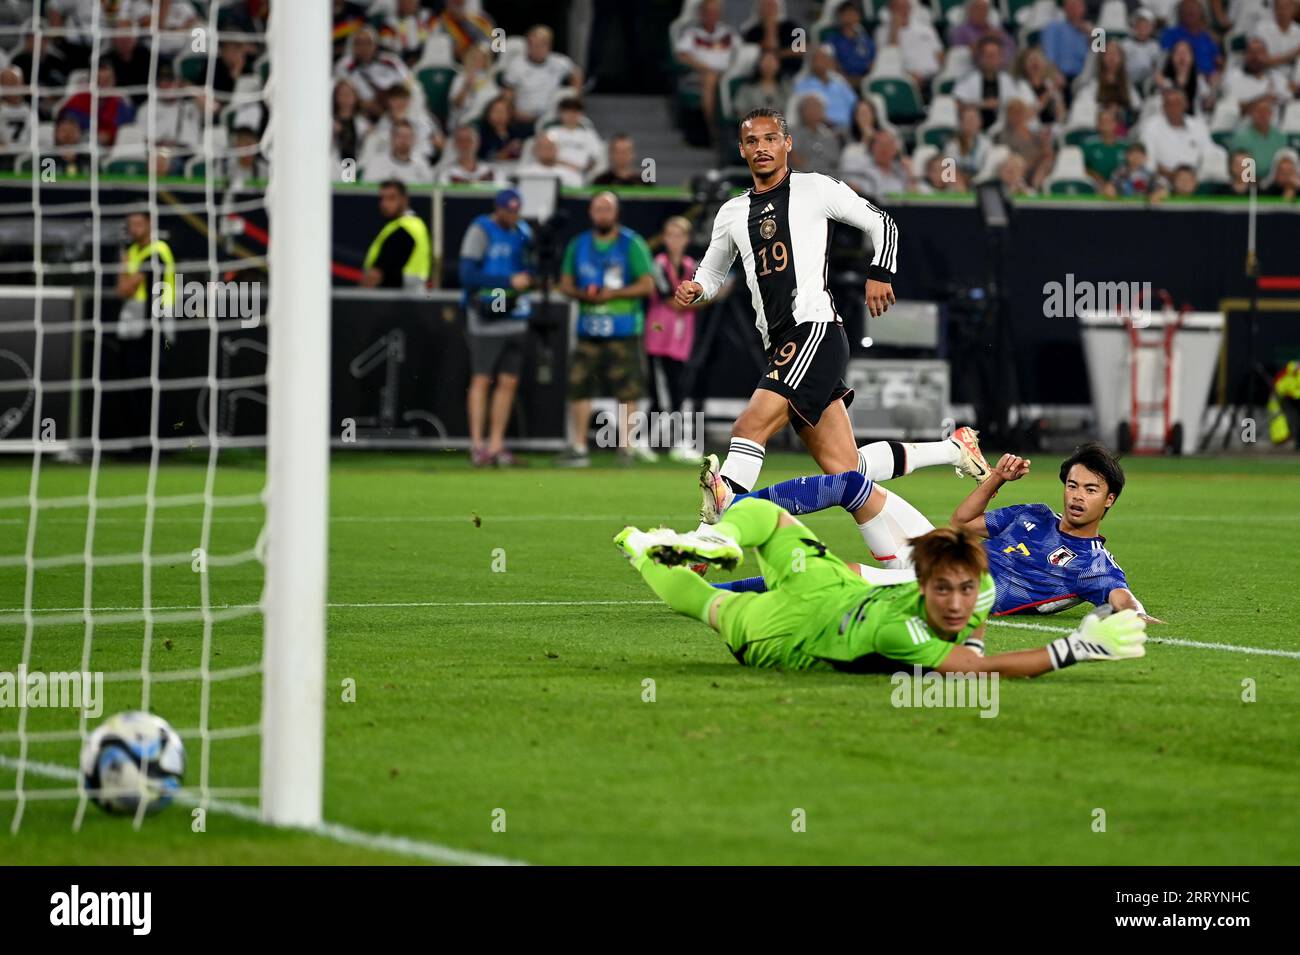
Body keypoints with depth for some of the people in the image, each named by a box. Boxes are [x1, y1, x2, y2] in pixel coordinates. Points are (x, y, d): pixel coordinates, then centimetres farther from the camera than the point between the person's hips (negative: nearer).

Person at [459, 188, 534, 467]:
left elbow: (529, 271, 18)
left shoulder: (523, 232, 13)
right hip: (486, 316, -6)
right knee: (481, 379, -7)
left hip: (515, 316, 6)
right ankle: (476, 444, -7)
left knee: (509, 381, 5)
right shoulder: (480, 231, -6)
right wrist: (509, 281, -18)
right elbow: (468, 275, -15)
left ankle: (496, 444, 10)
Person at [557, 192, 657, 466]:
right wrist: (583, 294, -7)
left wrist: (612, 294, -16)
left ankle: (627, 445, 4)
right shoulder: (578, 245, 12)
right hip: (588, 328, 4)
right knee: (578, 384, 0)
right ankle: (579, 448, 7)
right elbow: (566, 283, 15)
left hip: (623, 331, -4)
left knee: (626, 389, -4)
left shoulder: (632, 244, -2)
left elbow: (647, 285, -6)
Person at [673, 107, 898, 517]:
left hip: (815, 328, -6)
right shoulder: (732, 213, 21)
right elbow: (711, 274, 30)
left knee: (752, 425, -25)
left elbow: (881, 224, 10)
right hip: (777, 344, 6)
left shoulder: (815, 189, 6)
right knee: (844, 472, 2)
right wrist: (694, 291, 7)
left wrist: (879, 274, -4)